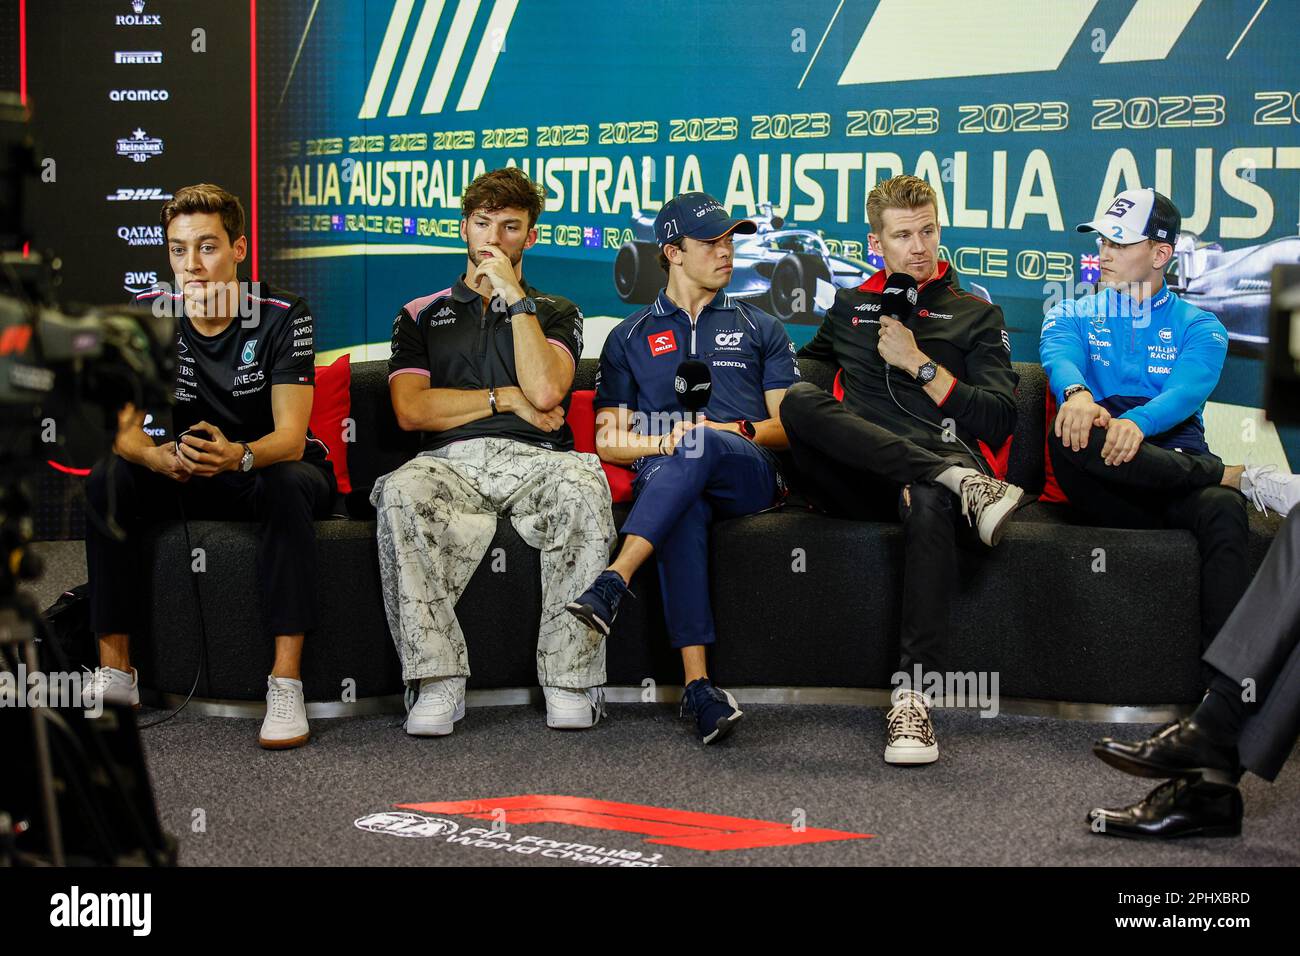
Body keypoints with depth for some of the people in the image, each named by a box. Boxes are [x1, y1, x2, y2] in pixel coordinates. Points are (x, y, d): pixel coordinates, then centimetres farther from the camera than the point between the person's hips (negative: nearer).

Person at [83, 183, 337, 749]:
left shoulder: (282, 317, -17)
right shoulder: (148, 315, -7)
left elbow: (290, 438, -26)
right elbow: (123, 431, -13)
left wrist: (237, 456, -49)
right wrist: (162, 457, -38)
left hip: (274, 468, -3)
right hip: (189, 484, 3)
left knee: (290, 484, -37)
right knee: (107, 480, -23)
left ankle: (286, 681, -39)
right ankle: (115, 671, -19)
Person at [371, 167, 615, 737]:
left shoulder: (555, 313, 21)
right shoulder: (422, 316, 23)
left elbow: (545, 391, -2)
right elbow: (410, 410, 5)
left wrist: (515, 297, 3)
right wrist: (505, 399, 2)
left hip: (534, 460, 0)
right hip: (451, 462, 0)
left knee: (584, 489, -37)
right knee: (400, 493, -36)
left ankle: (570, 679, -31)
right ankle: (437, 682, -34)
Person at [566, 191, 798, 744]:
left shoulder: (759, 329, 25)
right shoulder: (629, 338, 23)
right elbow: (609, 443, 14)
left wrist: (738, 431, -5)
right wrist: (665, 442, -7)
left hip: (751, 476, 1)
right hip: (663, 476, 0)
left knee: (703, 442, -38)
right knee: (683, 505, -41)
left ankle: (614, 581, -52)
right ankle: (697, 683, -50)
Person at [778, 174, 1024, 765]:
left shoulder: (976, 316, 20)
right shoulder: (849, 308, 27)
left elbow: (999, 424, 8)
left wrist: (920, 365, 0)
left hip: (941, 449, -2)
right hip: (858, 482, 2)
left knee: (929, 503, -41)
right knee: (800, 400, -30)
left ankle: (914, 694, -48)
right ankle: (960, 480, -39)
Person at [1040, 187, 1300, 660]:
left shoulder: (1198, 327, 15)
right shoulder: (1073, 315, 19)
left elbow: (1188, 391, -7)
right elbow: (1059, 357, -6)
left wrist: (1136, 422, -32)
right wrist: (1078, 393, -34)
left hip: (1176, 468, -1)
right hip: (1108, 485, 1)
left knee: (1223, 511, -36)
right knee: (1067, 435, -35)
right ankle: (1236, 475, -24)